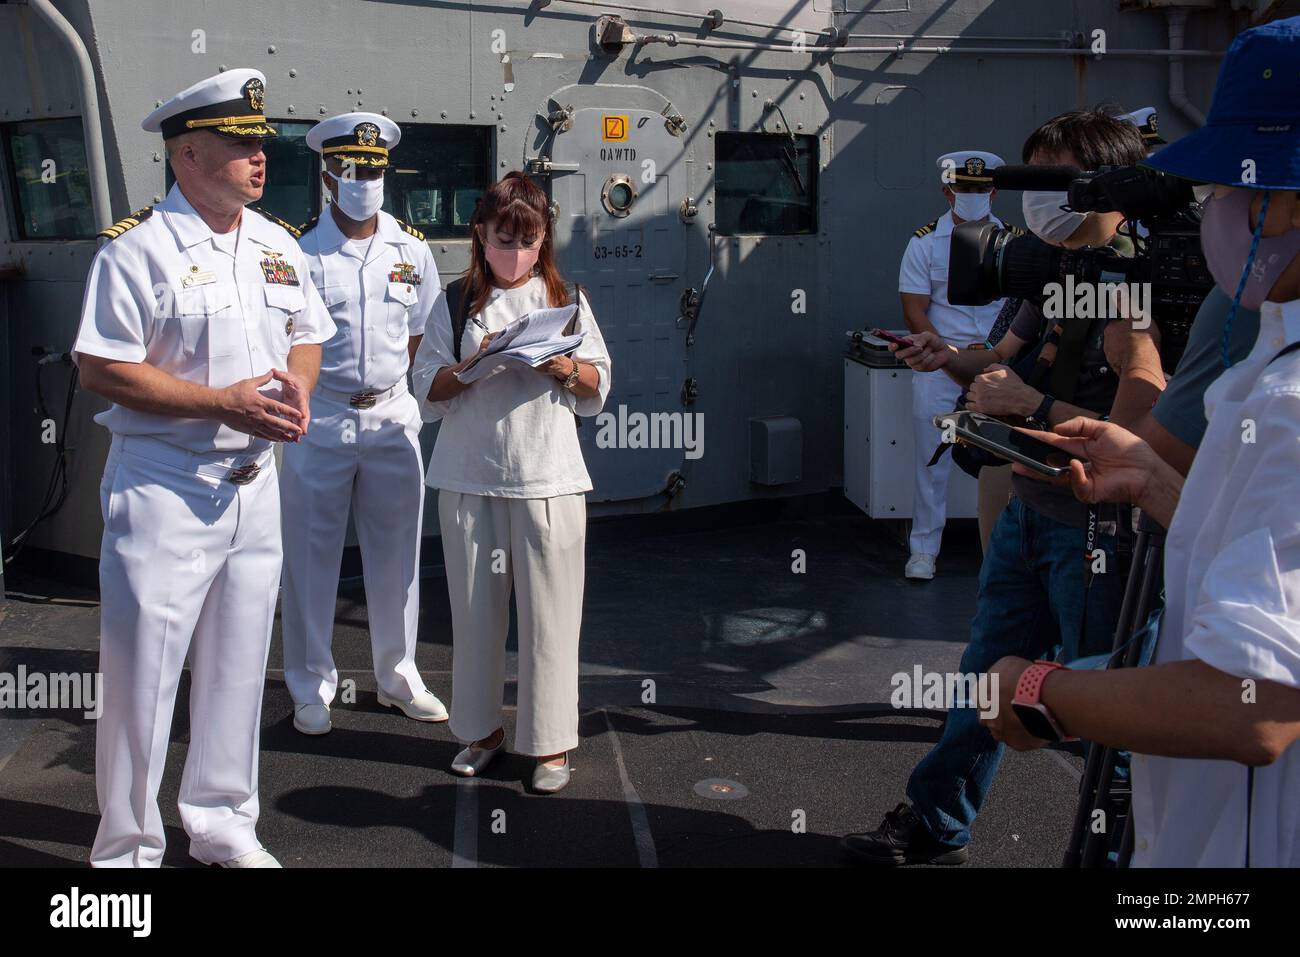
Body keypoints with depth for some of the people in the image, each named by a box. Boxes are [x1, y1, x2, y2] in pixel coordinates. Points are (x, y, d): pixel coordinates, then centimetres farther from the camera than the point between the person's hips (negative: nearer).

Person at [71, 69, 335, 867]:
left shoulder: (278, 244, 9)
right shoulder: (138, 247, -12)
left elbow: (306, 334, 19)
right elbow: (102, 369, -16)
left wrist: (297, 385, -5)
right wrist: (225, 402, -20)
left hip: (254, 485, 7)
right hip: (165, 489, -6)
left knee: (238, 669, 15)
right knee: (142, 676, 0)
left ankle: (225, 827, 32)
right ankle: (128, 849, 17)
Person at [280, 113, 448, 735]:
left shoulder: (411, 249, 6)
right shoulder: (300, 252, -6)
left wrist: (385, 383, 8)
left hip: (392, 418, 3)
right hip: (318, 421, -3)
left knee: (396, 555, 11)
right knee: (311, 558, 5)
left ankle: (397, 676, 26)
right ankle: (311, 688, 18)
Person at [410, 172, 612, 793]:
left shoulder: (566, 299, 7)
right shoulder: (457, 302, 7)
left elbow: (599, 385, 9)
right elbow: (427, 386, 2)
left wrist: (566, 368, -11)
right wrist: (476, 364, -15)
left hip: (548, 479, -1)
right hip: (469, 478, 1)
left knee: (548, 612, 0)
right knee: (475, 608, 9)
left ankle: (551, 742, 12)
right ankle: (482, 728, 25)